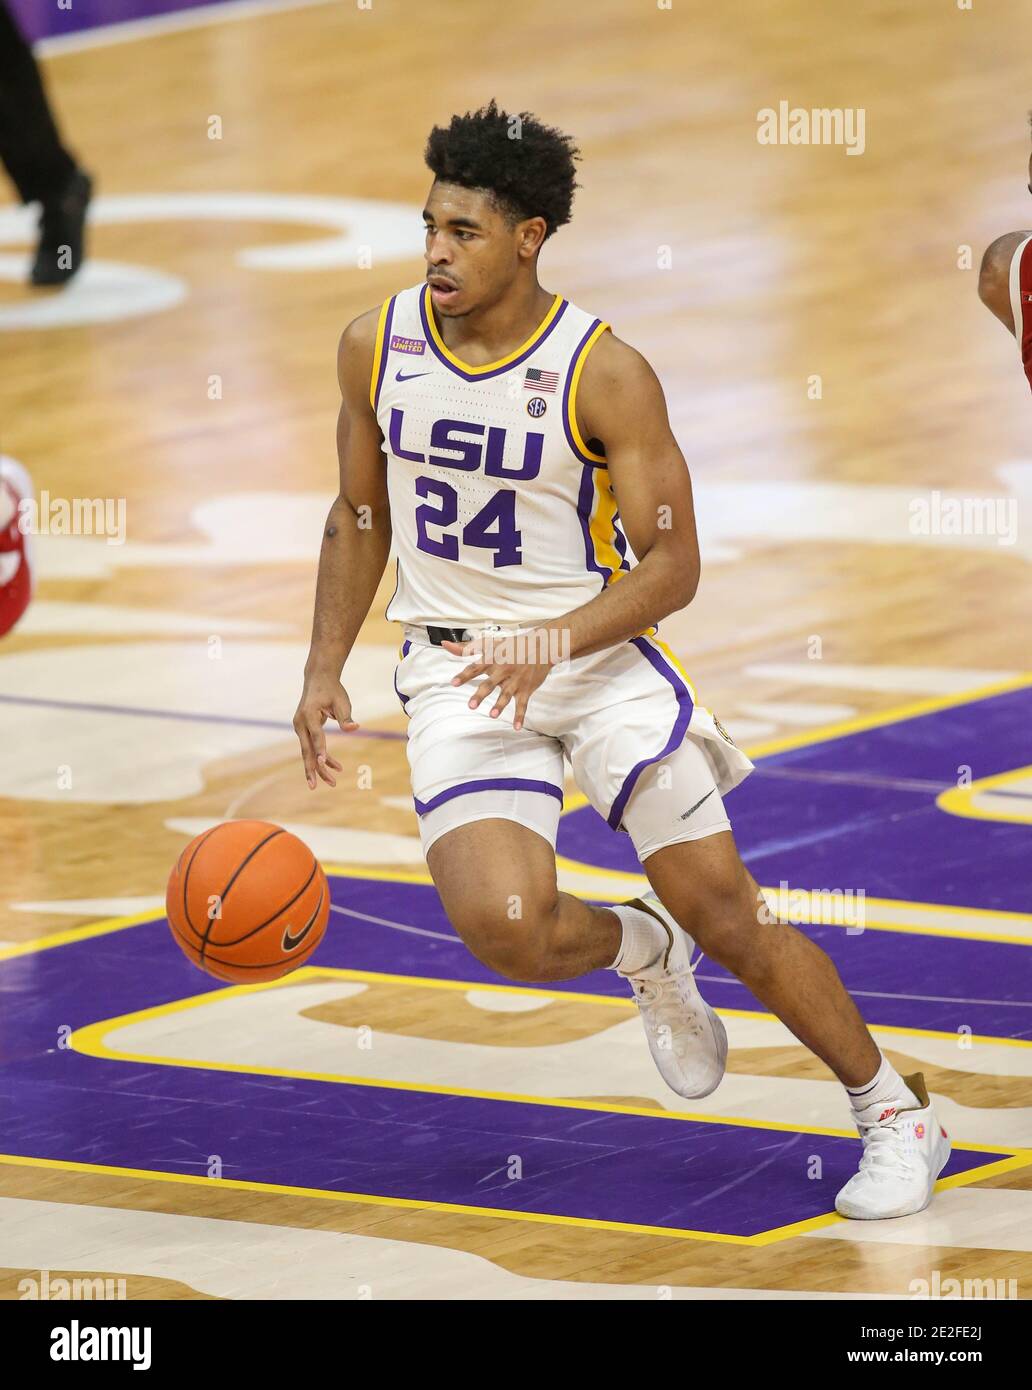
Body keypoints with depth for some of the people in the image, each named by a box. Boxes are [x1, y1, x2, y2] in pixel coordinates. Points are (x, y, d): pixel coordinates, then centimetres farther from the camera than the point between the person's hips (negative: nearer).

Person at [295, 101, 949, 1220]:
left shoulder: (605, 376, -14)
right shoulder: (376, 348, -2)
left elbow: (672, 565, -13)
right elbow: (359, 517, 12)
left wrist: (554, 644, -28)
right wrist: (325, 669, 3)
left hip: (602, 653, -2)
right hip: (455, 670, 2)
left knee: (727, 914, -5)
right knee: (502, 925, -22)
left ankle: (897, 1117, 14)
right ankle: (638, 952, 14)